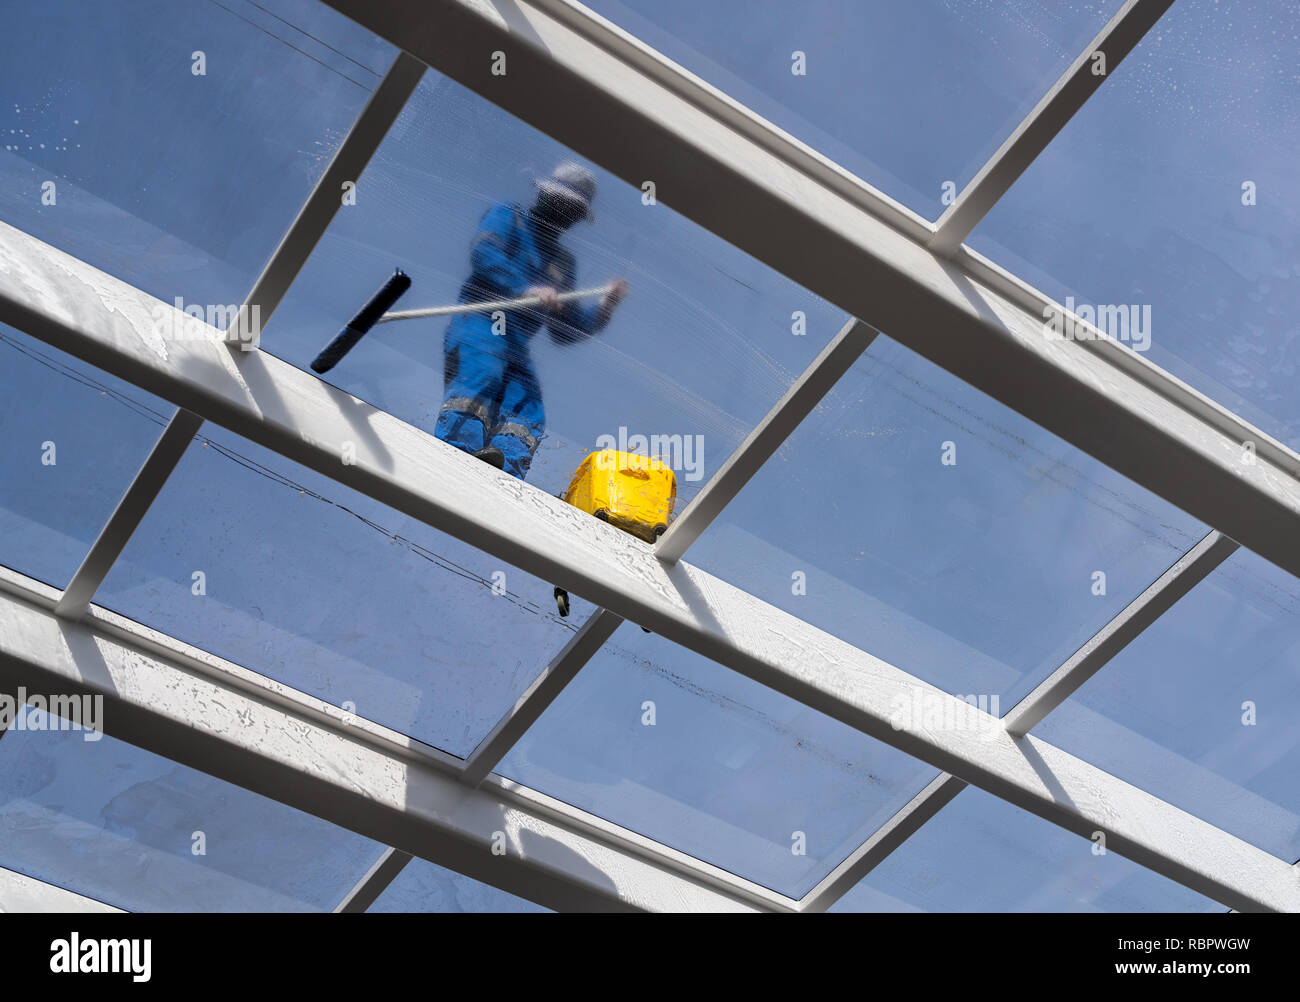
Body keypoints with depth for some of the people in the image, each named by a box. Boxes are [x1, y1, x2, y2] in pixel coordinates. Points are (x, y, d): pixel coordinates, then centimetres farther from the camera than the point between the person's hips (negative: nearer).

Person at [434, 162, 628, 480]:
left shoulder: (564, 260, 31)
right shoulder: (508, 216, 16)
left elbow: (564, 330, 27)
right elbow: (484, 252, -7)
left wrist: (604, 307, 12)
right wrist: (526, 289, -18)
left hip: (517, 346, 6)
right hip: (480, 323, -6)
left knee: (527, 411, -18)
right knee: (478, 377, -32)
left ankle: (503, 464, -42)